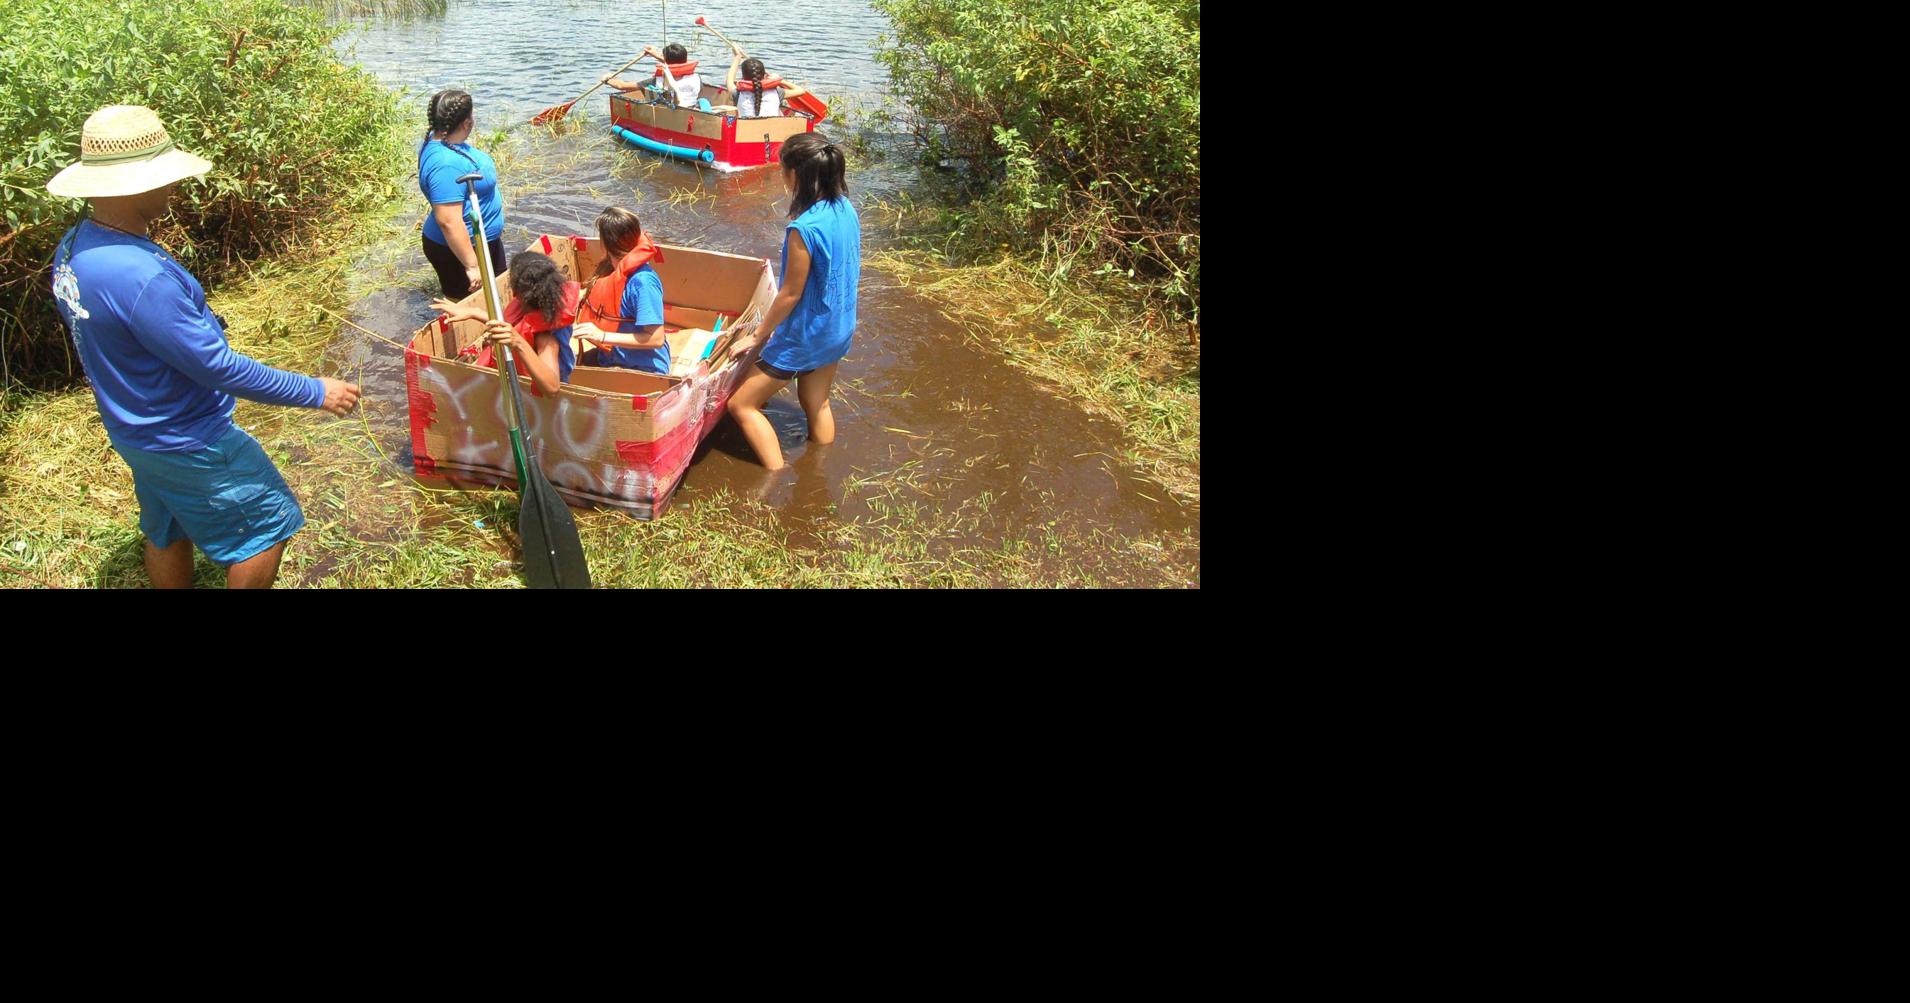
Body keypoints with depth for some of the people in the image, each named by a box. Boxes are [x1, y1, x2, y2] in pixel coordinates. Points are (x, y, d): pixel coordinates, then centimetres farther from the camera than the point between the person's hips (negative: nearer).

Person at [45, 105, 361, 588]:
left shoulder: (73, 248, -3)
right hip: (188, 444, -9)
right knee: (266, 531, 7)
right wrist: (315, 392, -21)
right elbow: (218, 367, -29)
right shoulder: (140, 276, -34)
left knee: (168, 535, 24)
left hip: (133, 432, 10)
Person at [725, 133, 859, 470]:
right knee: (817, 403, 28)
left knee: (741, 404, 8)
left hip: (805, 335, -8)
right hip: (839, 328, 8)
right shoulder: (847, 210, -5)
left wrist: (756, 335, -7)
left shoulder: (803, 229, -29)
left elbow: (791, 294, -21)